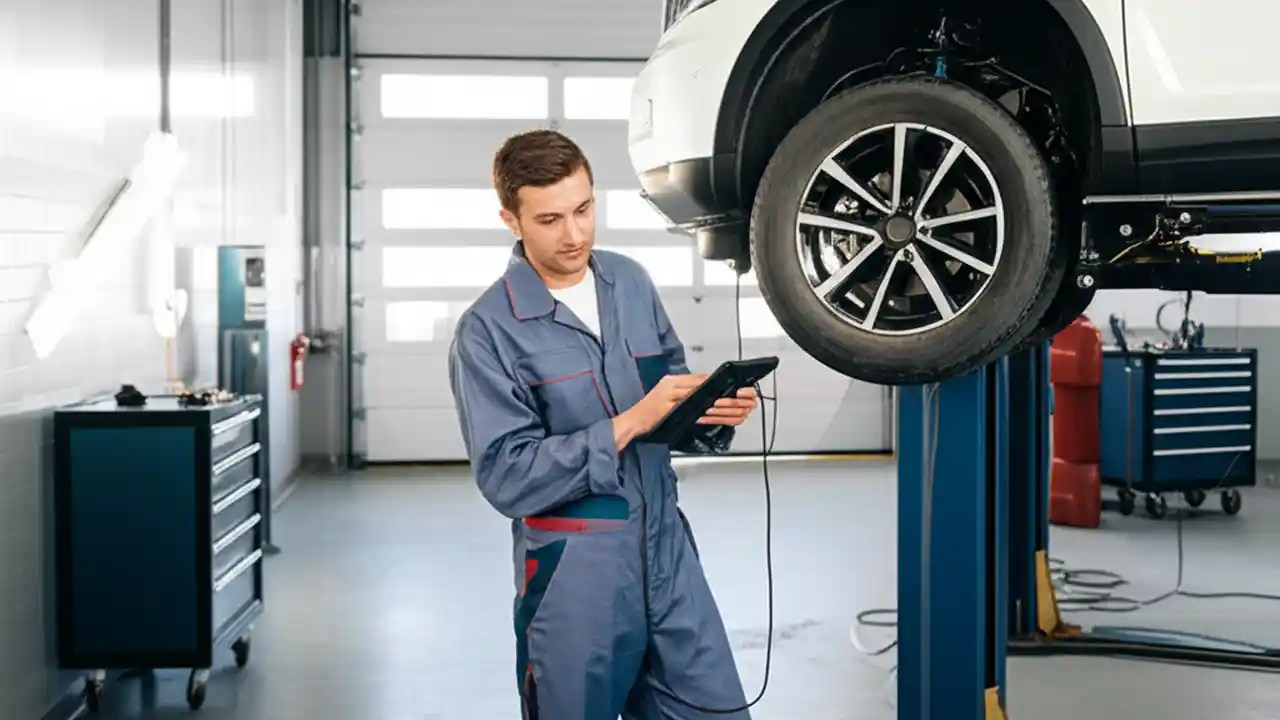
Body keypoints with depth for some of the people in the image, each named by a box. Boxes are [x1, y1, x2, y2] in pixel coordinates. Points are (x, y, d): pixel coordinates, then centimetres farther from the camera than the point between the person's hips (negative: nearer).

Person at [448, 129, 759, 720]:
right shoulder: (488, 331, -11)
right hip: (573, 580, -4)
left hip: (668, 558, 5)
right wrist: (630, 423, -22)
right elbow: (506, 477, -17)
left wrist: (714, 414, -9)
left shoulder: (632, 283, 6)